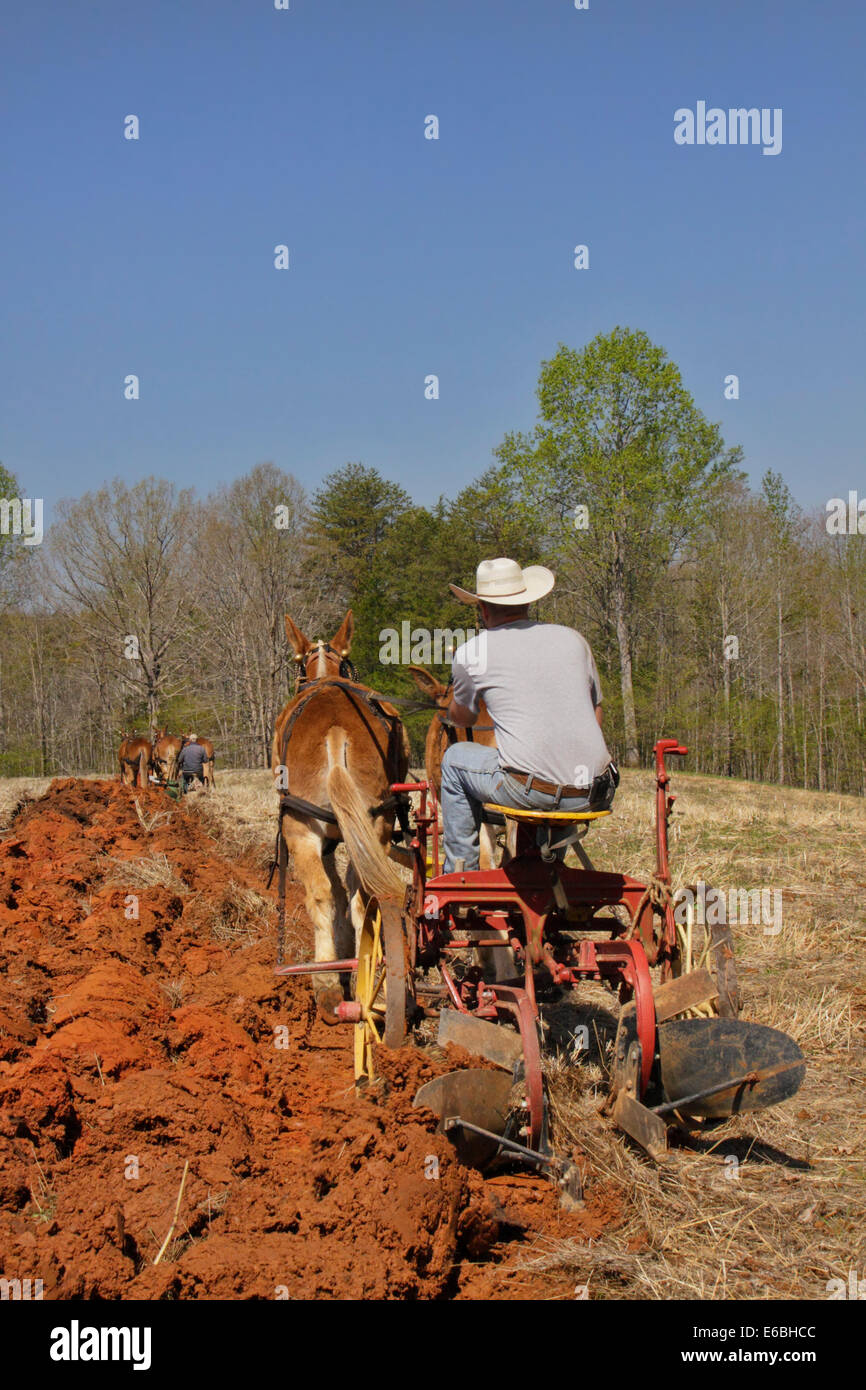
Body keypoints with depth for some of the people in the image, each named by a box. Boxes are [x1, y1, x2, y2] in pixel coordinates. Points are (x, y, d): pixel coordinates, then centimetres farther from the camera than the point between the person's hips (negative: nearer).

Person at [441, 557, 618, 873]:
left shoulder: (471, 652, 5)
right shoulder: (574, 639, 14)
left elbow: (462, 719, 24)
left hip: (529, 792, -4)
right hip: (593, 795, 4)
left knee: (455, 759, 24)